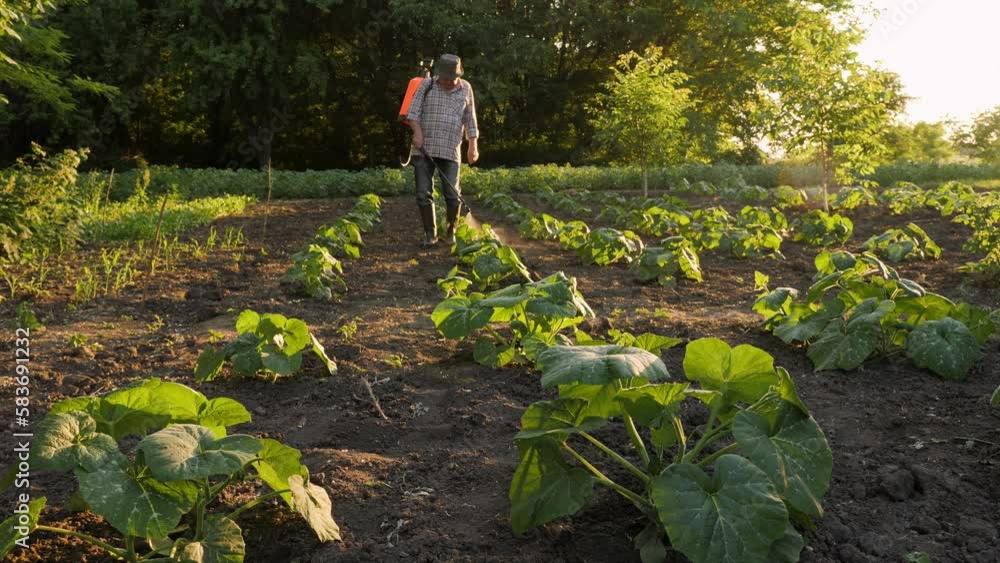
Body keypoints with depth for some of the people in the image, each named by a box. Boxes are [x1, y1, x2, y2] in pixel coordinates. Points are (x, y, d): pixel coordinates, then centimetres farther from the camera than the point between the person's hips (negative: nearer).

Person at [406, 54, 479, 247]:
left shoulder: (465, 88, 8)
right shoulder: (427, 85, 4)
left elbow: (470, 119, 11)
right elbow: (413, 111, -1)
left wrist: (473, 146, 5)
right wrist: (418, 133, -15)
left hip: (450, 150, 0)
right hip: (423, 148, 0)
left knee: (453, 195, -4)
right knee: (424, 193, -2)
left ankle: (451, 231, 18)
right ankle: (430, 234, 10)